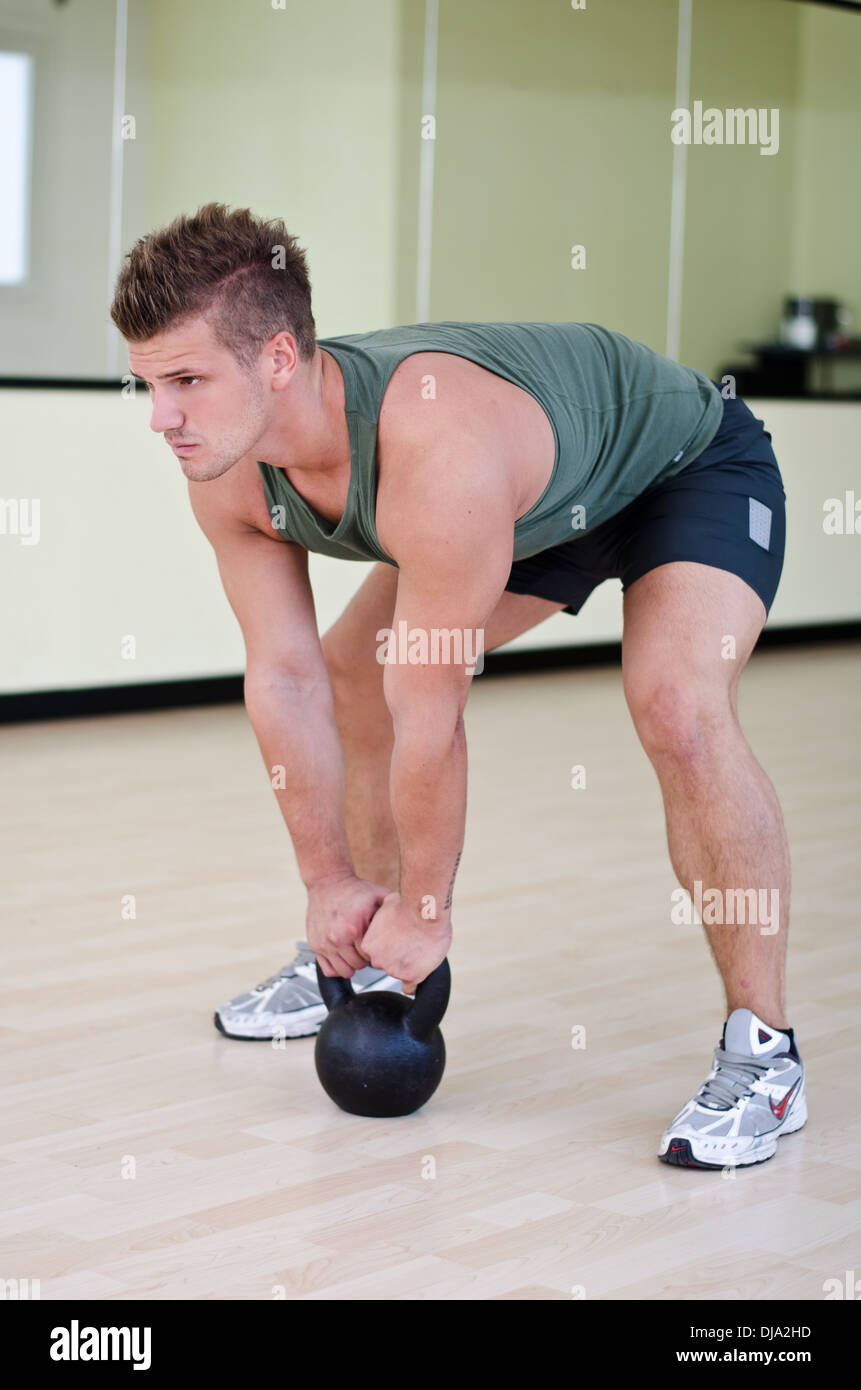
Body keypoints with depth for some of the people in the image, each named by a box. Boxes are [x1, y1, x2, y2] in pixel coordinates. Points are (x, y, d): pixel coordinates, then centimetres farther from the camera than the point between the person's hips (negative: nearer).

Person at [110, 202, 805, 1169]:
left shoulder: (437, 454, -45)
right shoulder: (228, 474, -20)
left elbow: (430, 724, -34)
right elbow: (285, 678, -9)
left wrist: (423, 910, -22)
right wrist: (331, 883, -5)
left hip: (691, 463, -8)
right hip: (546, 498, 8)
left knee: (677, 712, -31)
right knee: (348, 672, 8)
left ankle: (762, 1055, -17)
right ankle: (365, 957, 28)